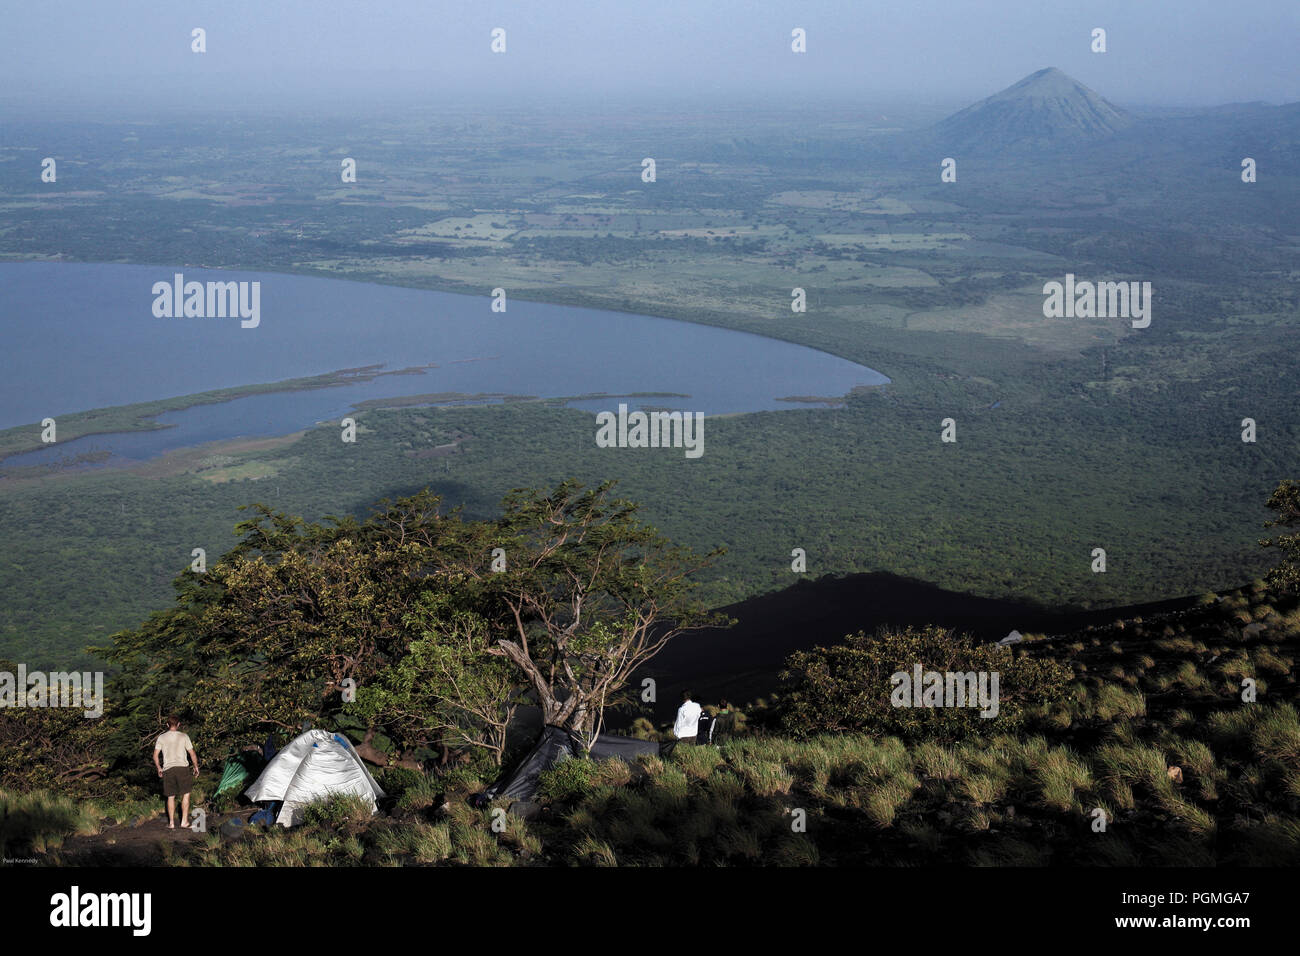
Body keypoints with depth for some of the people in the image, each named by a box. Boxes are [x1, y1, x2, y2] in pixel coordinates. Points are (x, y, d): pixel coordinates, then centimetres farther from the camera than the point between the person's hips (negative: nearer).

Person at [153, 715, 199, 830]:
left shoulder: (161, 738, 6)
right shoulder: (184, 736, 1)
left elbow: (155, 755, 4)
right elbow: (192, 753, 3)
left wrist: (159, 768, 18)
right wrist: (196, 767, 15)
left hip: (168, 769, 2)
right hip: (182, 767, -2)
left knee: (171, 797, 9)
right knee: (186, 794, 8)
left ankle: (171, 823, 8)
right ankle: (184, 821, 5)